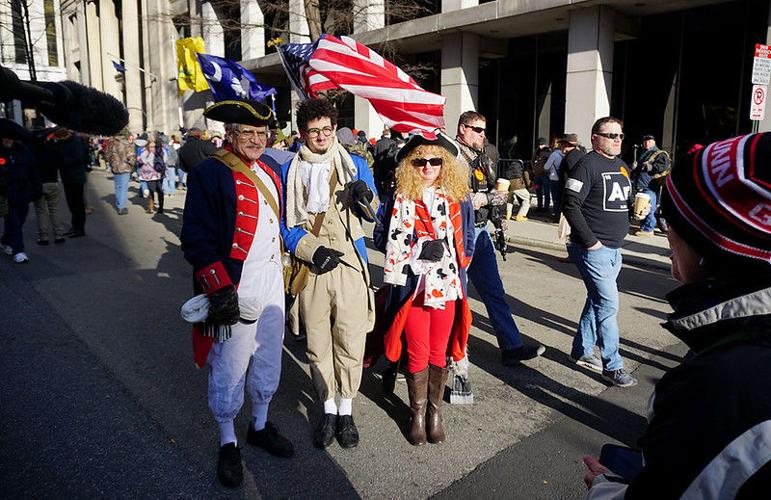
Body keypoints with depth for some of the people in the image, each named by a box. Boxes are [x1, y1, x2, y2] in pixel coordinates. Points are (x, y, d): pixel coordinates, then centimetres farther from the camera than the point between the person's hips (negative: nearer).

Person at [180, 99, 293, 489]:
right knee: (229, 369, 7)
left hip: (272, 287, 7)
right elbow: (196, 238, -16)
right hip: (234, 292, -7)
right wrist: (219, 288, -21)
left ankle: (260, 427, 40)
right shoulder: (210, 174, -12)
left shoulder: (269, 174, 11)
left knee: (268, 362, 19)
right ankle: (227, 444, 27)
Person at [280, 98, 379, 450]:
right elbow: (283, 223, 7)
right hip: (311, 268, 1)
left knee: (351, 343, 3)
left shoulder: (355, 164, 8)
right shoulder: (289, 171, 8)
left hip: (350, 264, 0)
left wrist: (367, 198, -14)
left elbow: (373, 215, 10)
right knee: (317, 345, 8)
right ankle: (328, 409, 27)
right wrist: (311, 250, -10)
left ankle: (346, 410, 23)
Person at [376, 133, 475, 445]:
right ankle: (417, 413, 26)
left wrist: (456, 265, -4)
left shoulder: (458, 198, 5)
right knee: (417, 354, 6)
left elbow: (467, 241, 13)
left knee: (439, 353, 10)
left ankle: (435, 412, 28)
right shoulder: (400, 197, 0)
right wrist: (419, 248, -11)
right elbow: (383, 238, 2)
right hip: (412, 286, -1)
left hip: (447, 286, 2)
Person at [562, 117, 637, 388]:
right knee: (608, 304, -7)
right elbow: (570, 205, -19)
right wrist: (590, 241, -19)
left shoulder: (622, 166, 15)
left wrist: (621, 230, 14)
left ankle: (582, 350, 29)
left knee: (598, 301, 15)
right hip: (593, 249, -9)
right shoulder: (588, 165, -12)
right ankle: (612, 365, 4)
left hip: (614, 249, 9)